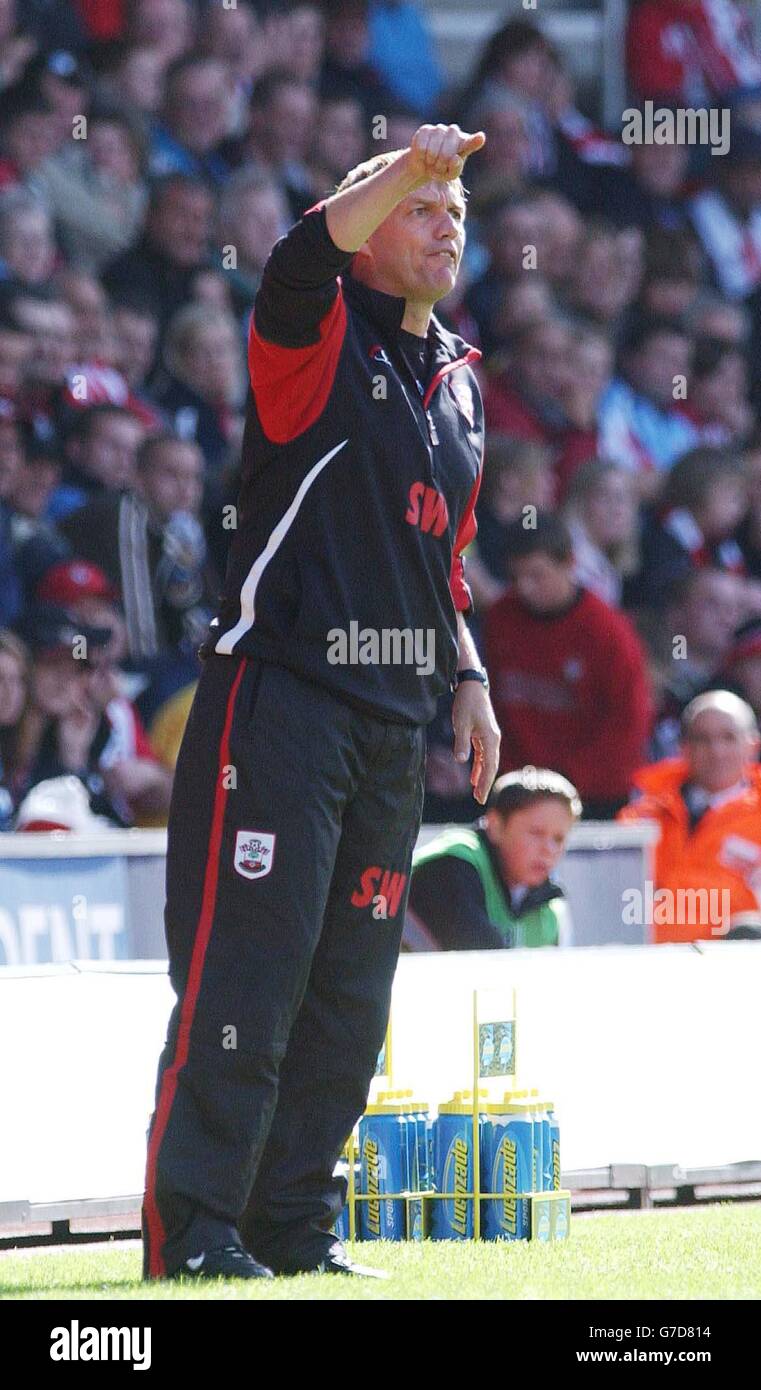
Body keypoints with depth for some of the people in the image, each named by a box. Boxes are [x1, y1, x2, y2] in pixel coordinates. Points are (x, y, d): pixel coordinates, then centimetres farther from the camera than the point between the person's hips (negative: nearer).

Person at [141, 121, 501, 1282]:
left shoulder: (457, 382, 20)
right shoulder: (321, 338, -1)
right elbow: (305, 259, -25)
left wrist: (467, 676, 17)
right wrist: (402, 169, -36)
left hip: (396, 725, 8)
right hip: (281, 697, -7)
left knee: (351, 998, 8)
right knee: (246, 970, -10)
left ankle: (297, 1224, 16)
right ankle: (194, 1229, -10)